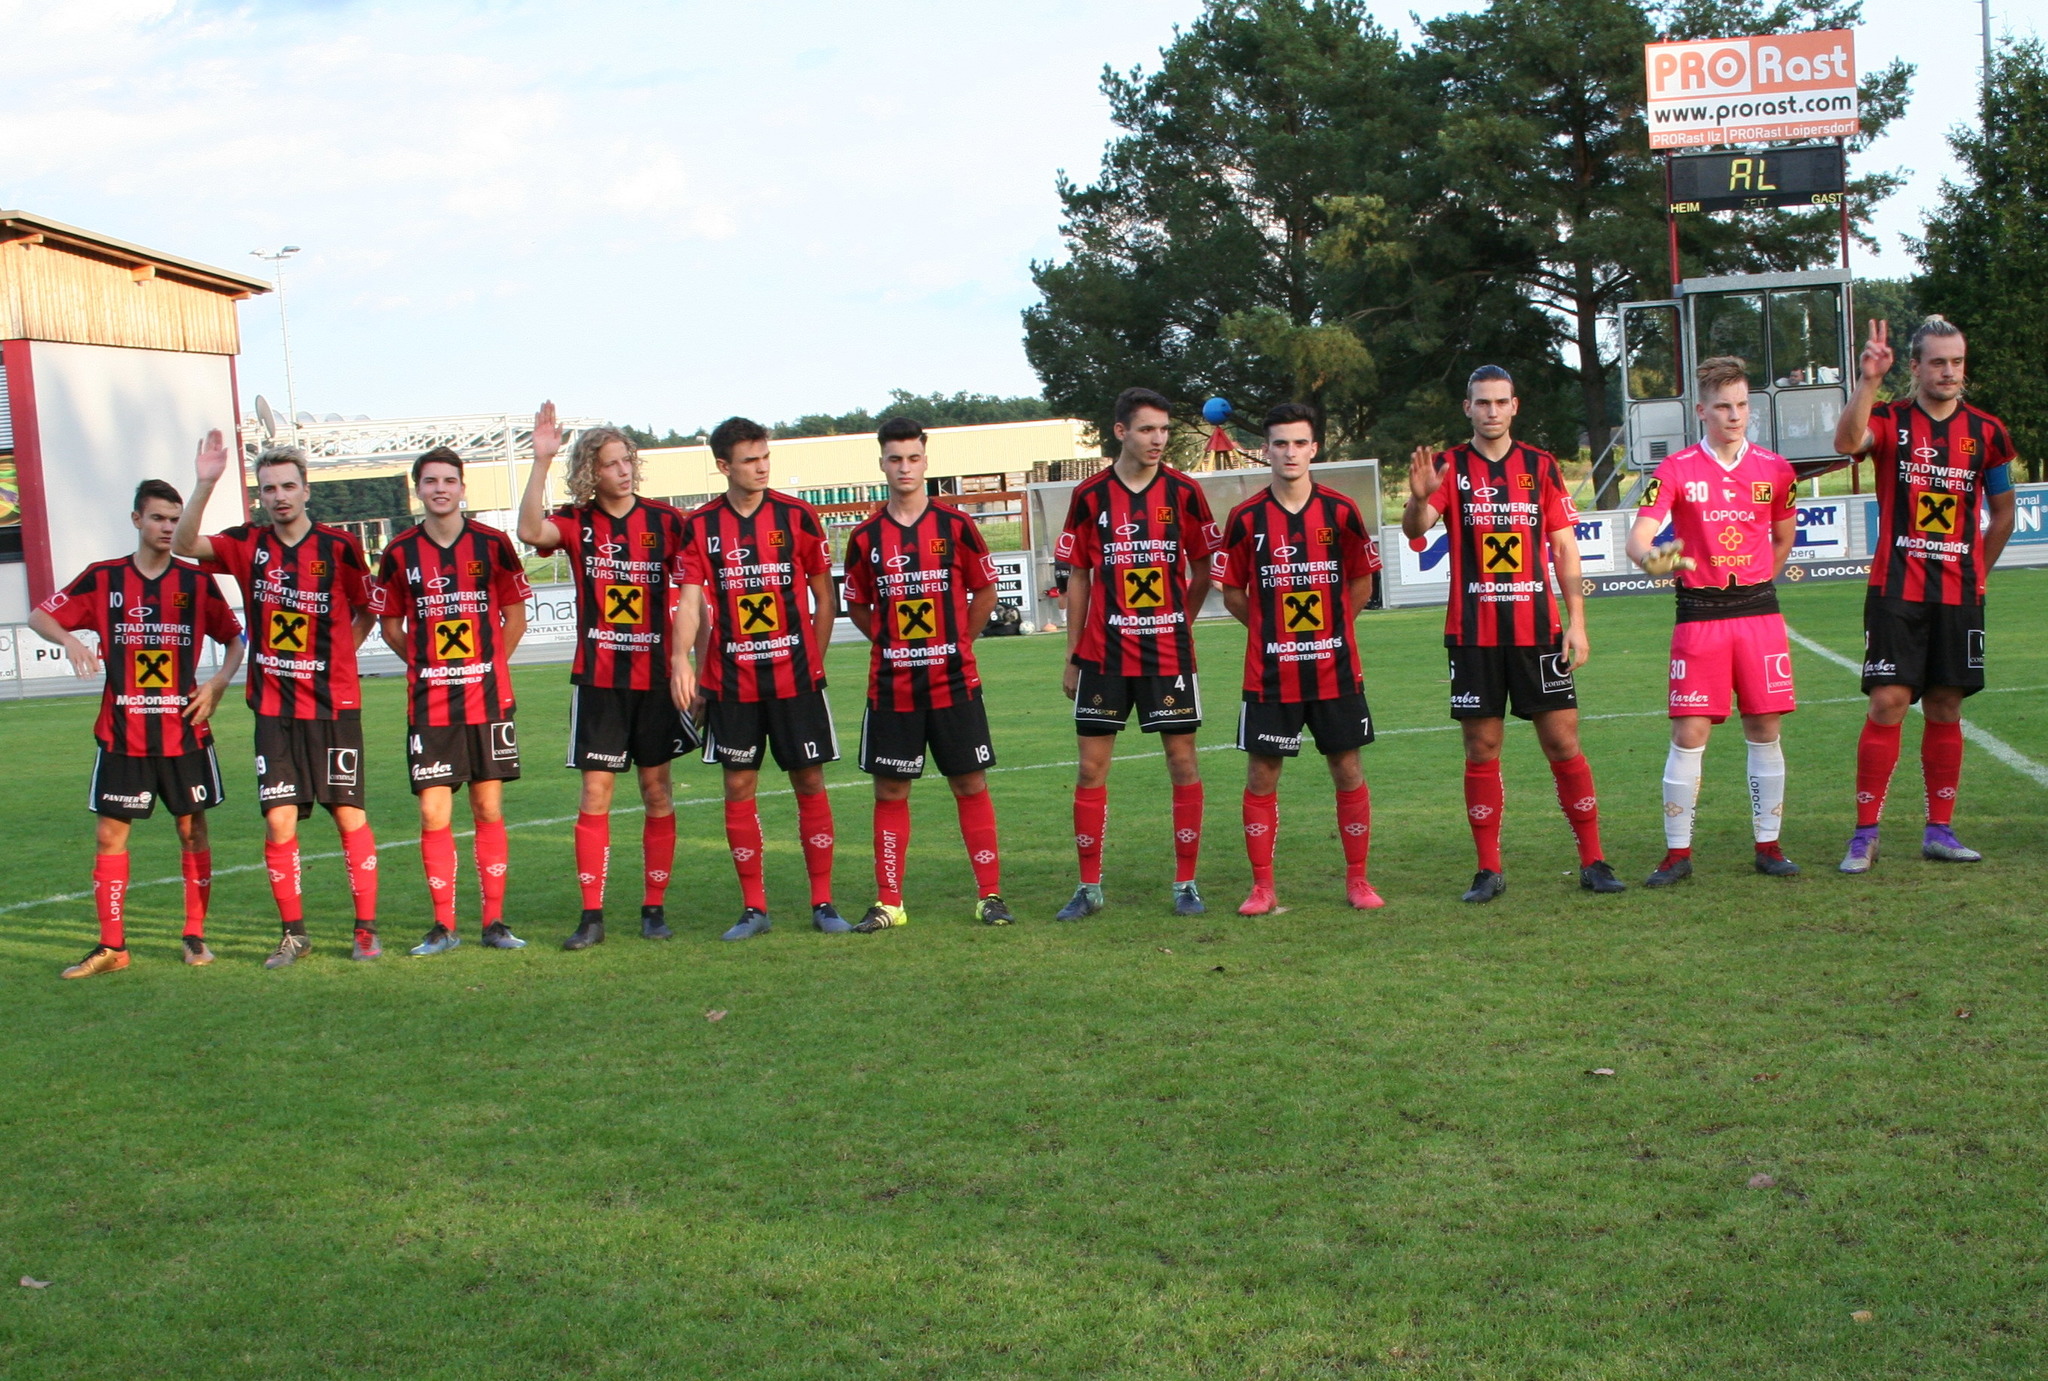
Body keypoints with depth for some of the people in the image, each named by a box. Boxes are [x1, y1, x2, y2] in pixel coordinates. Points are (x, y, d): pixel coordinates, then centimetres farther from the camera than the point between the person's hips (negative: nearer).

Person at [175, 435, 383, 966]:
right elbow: (184, 544, -12)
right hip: (273, 708, 2)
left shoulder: (338, 547, -4)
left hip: (334, 706, -2)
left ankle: (366, 928, 10)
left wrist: (337, 652, 0)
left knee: (350, 814, 2)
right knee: (279, 821, -1)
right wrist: (205, 483, -22)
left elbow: (368, 609, 9)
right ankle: (293, 933, 11)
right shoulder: (248, 545, 2)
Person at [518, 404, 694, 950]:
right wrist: (541, 461, -27)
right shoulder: (578, 523, -1)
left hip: (655, 677, 0)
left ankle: (654, 909, 14)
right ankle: (591, 915, 5)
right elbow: (531, 531, -22)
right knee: (595, 794, -1)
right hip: (598, 679, 0)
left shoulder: (665, 521, 0)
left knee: (658, 792, 5)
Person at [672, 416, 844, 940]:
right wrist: (681, 659, -20)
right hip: (731, 679, 1)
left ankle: (823, 902, 10)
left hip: (795, 676, -1)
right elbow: (691, 600, -5)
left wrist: (813, 660, 3)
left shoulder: (797, 516, 1)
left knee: (810, 783, 1)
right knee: (739, 787, 3)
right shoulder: (700, 526, 2)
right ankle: (753, 907, 12)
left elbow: (824, 596, 7)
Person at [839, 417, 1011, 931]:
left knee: (970, 784, 2)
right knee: (890, 790, 4)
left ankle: (990, 895, 8)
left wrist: (956, 643, 7)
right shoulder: (866, 538, 3)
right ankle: (889, 901, 12)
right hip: (890, 688, 1)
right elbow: (857, 606, 15)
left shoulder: (956, 526, 0)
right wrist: (893, 642, 7)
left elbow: (985, 592, 9)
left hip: (954, 682, -1)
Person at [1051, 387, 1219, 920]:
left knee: (1183, 760, 1)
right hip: (1103, 653, 1)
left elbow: (1202, 568, 12)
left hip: (1169, 653, 0)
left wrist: (1178, 623, 9)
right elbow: (1079, 577, 7)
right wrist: (1072, 656, 6)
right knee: (1092, 766, 2)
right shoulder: (1090, 495, 1)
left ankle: (1186, 883, 11)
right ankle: (1089, 887, 12)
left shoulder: (1184, 492, 0)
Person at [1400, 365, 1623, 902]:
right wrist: (1419, 499, -35)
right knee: (1481, 750, 3)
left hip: (1537, 630, 1)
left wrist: (1576, 622, 0)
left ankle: (1593, 861, 10)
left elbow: (1565, 547, 7)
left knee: (1563, 742, 1)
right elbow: (1415, 529, -13)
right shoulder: (1449, 467, 3)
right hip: (1473, 633, -1)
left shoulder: (1542, 466, 7)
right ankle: (1489, 870, 10)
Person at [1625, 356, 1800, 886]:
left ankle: (1768, 845, 15)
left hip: (1759, 611, 3)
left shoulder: (1775, 470, 6)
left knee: (1764, 730, 4)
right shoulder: (1675, 471, -3)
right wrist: (1652, 557, -35)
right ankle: (1677, 852, 4)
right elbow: (1637, 538, -14)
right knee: (1689, 734, -4)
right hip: (1698, 616, -2)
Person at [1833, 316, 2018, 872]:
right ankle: (1865, 836, -1)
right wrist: (1869, 380, -36)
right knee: (1887, 705, -8)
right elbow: (1847, 441, -26)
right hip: (1896, 591, -3)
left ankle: (1939, 831, 16)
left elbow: (2003, 510, 17)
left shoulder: (1986, 431, 6)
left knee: (1945, 709, 7)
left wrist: (1976, 571, 14)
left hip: (1959, 596, 3)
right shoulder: (1890, 420, -1)